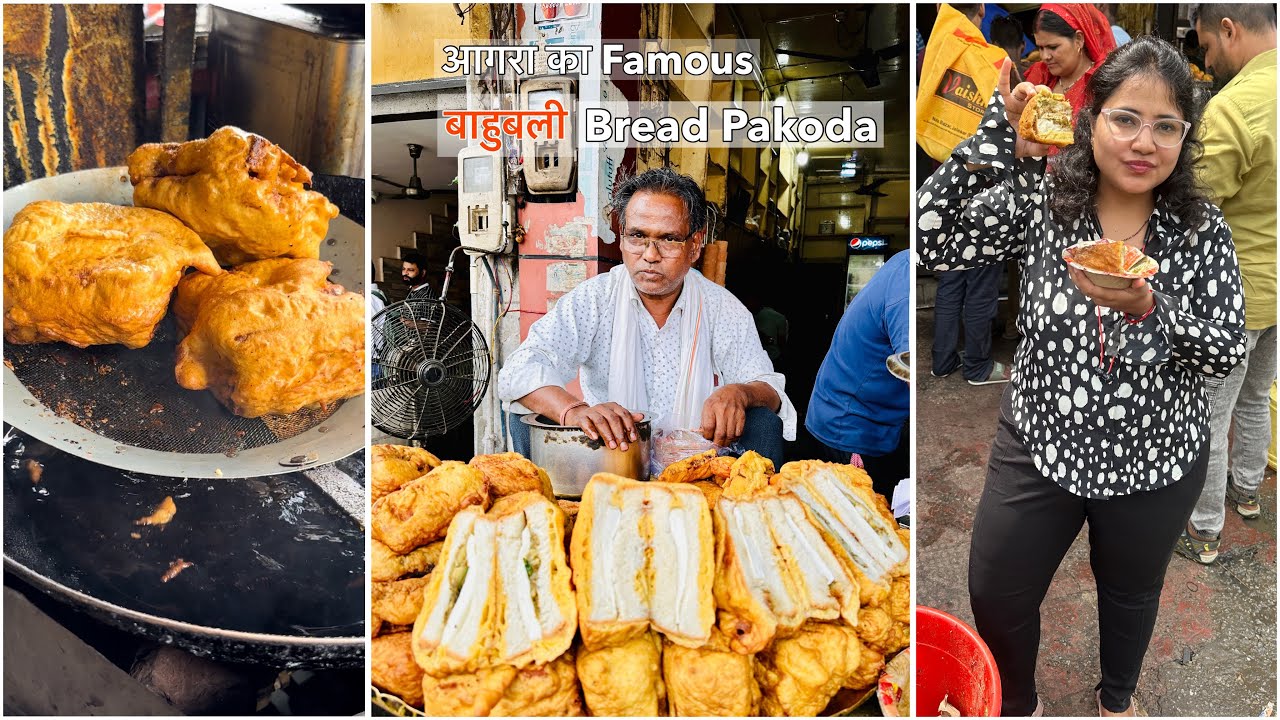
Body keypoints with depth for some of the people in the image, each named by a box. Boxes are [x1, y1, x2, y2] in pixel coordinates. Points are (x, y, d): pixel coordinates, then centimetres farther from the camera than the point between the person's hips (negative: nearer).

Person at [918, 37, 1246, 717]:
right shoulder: (1040, 200, -12)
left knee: (1129, 591, 24)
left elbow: (1227, 354, -11)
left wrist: (1147, 307, -31)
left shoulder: (1202, 229, -10)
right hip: (1039, 445, 0)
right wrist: (1000, 133, -30)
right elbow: (931, 239, -24)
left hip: (1155, 462, 1)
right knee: (994, 594, 9)